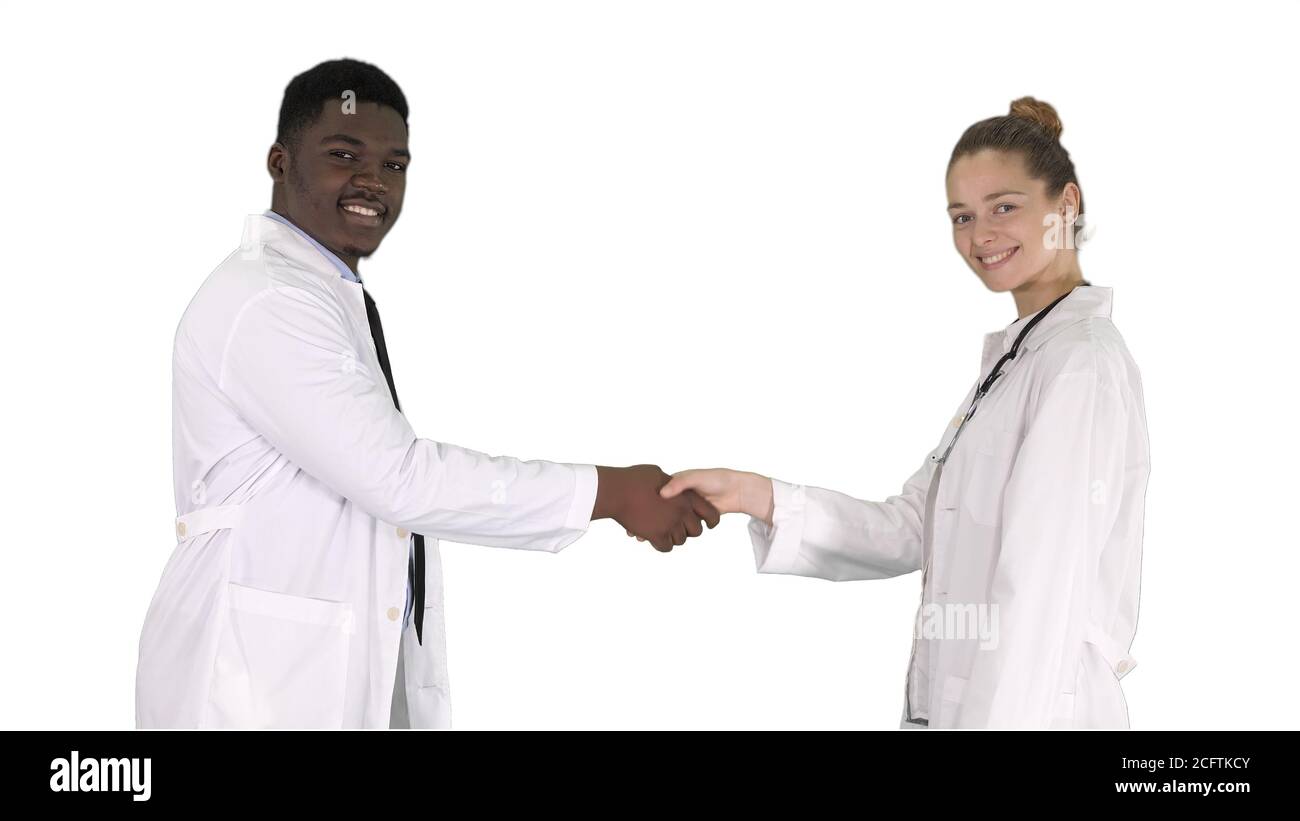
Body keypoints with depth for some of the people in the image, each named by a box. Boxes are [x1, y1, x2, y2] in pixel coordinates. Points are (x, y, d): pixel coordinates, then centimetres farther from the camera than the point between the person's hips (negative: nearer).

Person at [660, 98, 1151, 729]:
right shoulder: (1016, 356, 14)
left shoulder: (1082, 364, -15)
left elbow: (1039, 591, -21)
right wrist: (756, 498, -3)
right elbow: (911, 529, 7)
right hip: (964, 700, 8)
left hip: (1037, 708, -8)